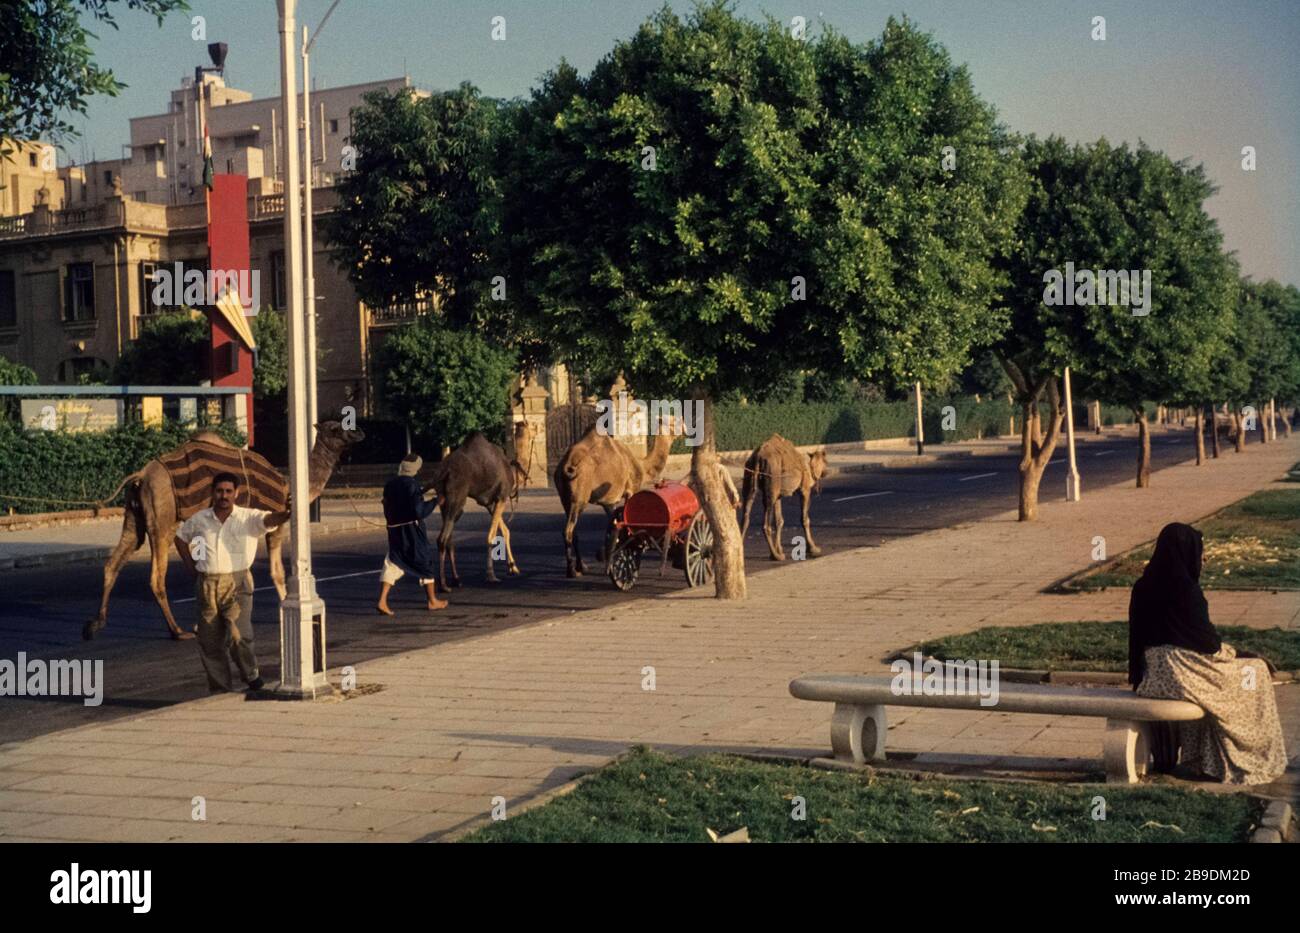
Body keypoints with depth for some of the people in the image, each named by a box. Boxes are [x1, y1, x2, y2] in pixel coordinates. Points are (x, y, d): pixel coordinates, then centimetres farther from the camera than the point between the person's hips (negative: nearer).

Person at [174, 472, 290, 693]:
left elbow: (270, 519, -23)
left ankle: (252, 677, 9)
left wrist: (287, 514, -44)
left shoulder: (249, 518, -3)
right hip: (206, 585, 4)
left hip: (237, 583, -3)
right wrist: (191, 566, 14)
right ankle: (219, 689, 20)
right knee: (210, 641, 7)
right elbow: (180, 538, 23)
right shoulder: (199, 519, 7)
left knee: (238, 636, -16)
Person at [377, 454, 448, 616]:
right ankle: (432, 601, 22)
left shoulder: (389, 485, 4)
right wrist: (435, 502, -7)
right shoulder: (412, 484, -15)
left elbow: (387, 509, 11)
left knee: (392, 563, 7)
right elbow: (419, 510, -19)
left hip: (394, 529, 5)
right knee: (424, 561, 11)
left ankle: (382, 601, -9)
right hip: (412, 529, -5)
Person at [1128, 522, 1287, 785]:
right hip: (1184, 677, -7)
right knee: (1256, 672, 17)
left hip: (1152, 676, 7)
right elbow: (1206, 638, -11)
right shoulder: (1186, 590, -18)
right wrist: (1226, 650, 10)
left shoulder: (1143, 587, 3)